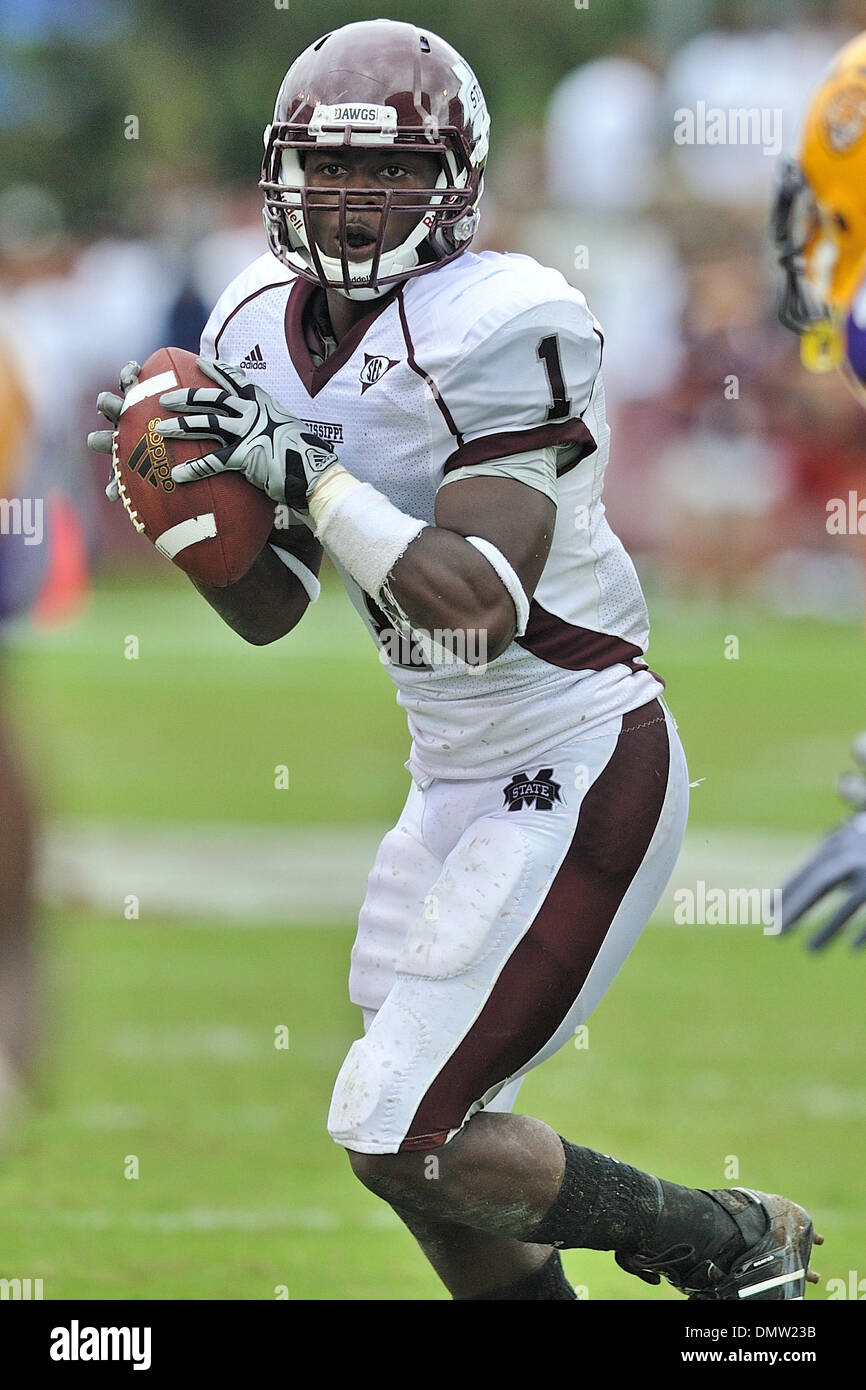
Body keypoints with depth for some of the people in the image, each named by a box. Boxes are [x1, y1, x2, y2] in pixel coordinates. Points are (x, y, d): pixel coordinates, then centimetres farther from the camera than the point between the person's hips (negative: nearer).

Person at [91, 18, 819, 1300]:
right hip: (458, 778, 9)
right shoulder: (263, 329, 4)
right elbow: (268, 612, 12)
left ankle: (739, 1246, 7)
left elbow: (486, 600, -28)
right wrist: (187, 502, -7)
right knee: (422, 1142, 13)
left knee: (402, 1142, -11)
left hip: (581, 778, -9)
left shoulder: (502, 329, -21)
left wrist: (312, 479, -27)